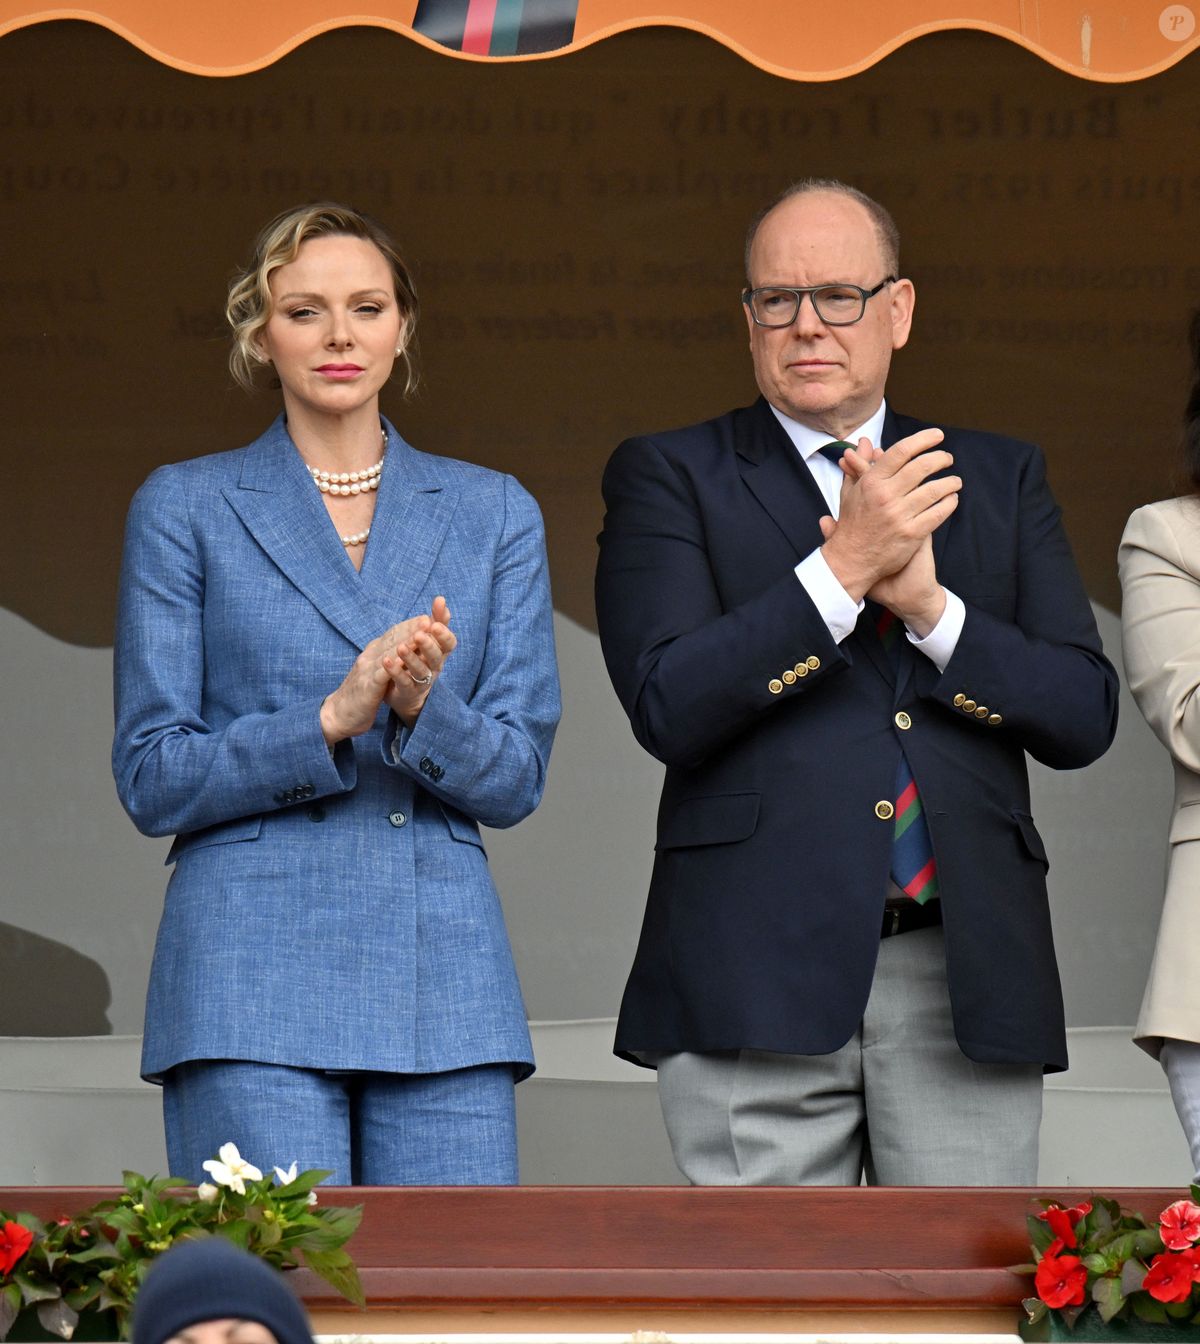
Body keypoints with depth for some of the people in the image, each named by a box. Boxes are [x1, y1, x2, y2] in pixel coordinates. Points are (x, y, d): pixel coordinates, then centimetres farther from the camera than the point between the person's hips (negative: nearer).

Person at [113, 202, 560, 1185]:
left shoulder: (495, 514, 13)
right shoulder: (185, 508, 6)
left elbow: (517, 778, 8)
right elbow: (153, 781, 1)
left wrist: (422, 711, -14)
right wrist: (331, 718, -14)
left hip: (446, 986, 2)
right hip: (253, 982, -2)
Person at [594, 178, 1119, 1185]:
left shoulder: (1002, 479, 16)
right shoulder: (668, 477, 8)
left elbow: (1085, 715, 7)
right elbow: (667, 704, -7)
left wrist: (927, 603, -8)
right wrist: (843, 569, -14)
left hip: (968, 978, 2)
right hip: (759, 977, -2)